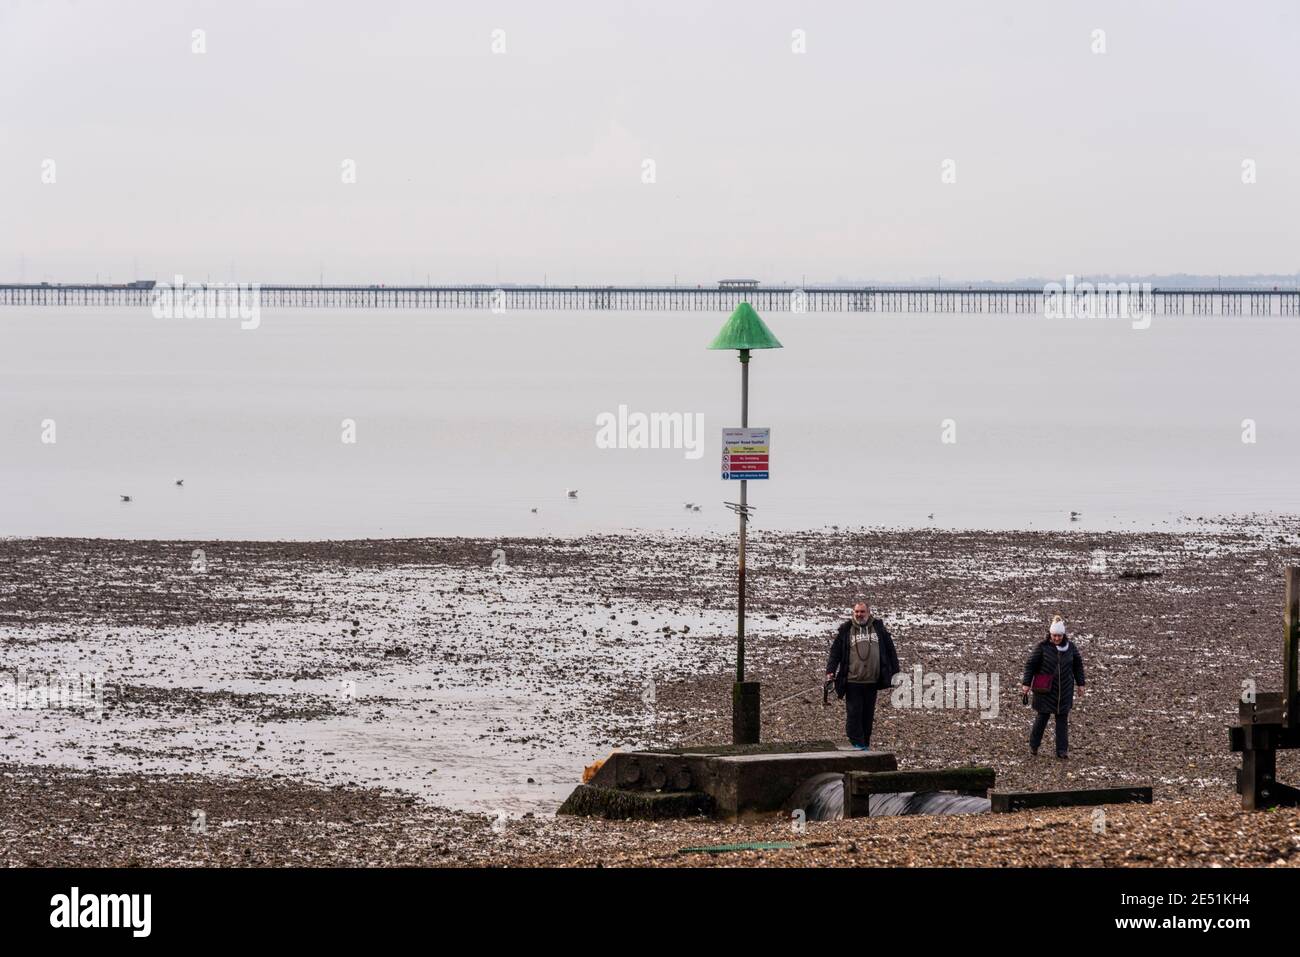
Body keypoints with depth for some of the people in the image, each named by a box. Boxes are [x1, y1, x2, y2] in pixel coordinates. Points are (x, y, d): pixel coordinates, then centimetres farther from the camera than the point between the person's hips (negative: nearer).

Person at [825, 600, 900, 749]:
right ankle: (857, 744, -3)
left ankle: (865, 744, 15)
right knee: (854, 713, -7)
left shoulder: (878, 627, 9)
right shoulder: (845, 630, 4)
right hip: (852, 680, -2)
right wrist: (830, 671, -7)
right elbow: (835, 651, 3)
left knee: (868, 714, 7)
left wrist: (894, 671, 12)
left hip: (872, 681, 2)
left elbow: (890, 649, 14)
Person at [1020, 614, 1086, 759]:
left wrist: (1080, 684, 11)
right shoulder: (1043, 646, -10)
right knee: (1042, 717, 3)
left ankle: (1062, 750, 9)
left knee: (1063, 719, 4)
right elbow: (1031, 664, -5)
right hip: (1046, 690, -3)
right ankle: (1033, 745, 22)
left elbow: (1078, 665, 11)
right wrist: (1026, 684, -8)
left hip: (1064, 690, 3)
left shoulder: (1070, 646, -1)